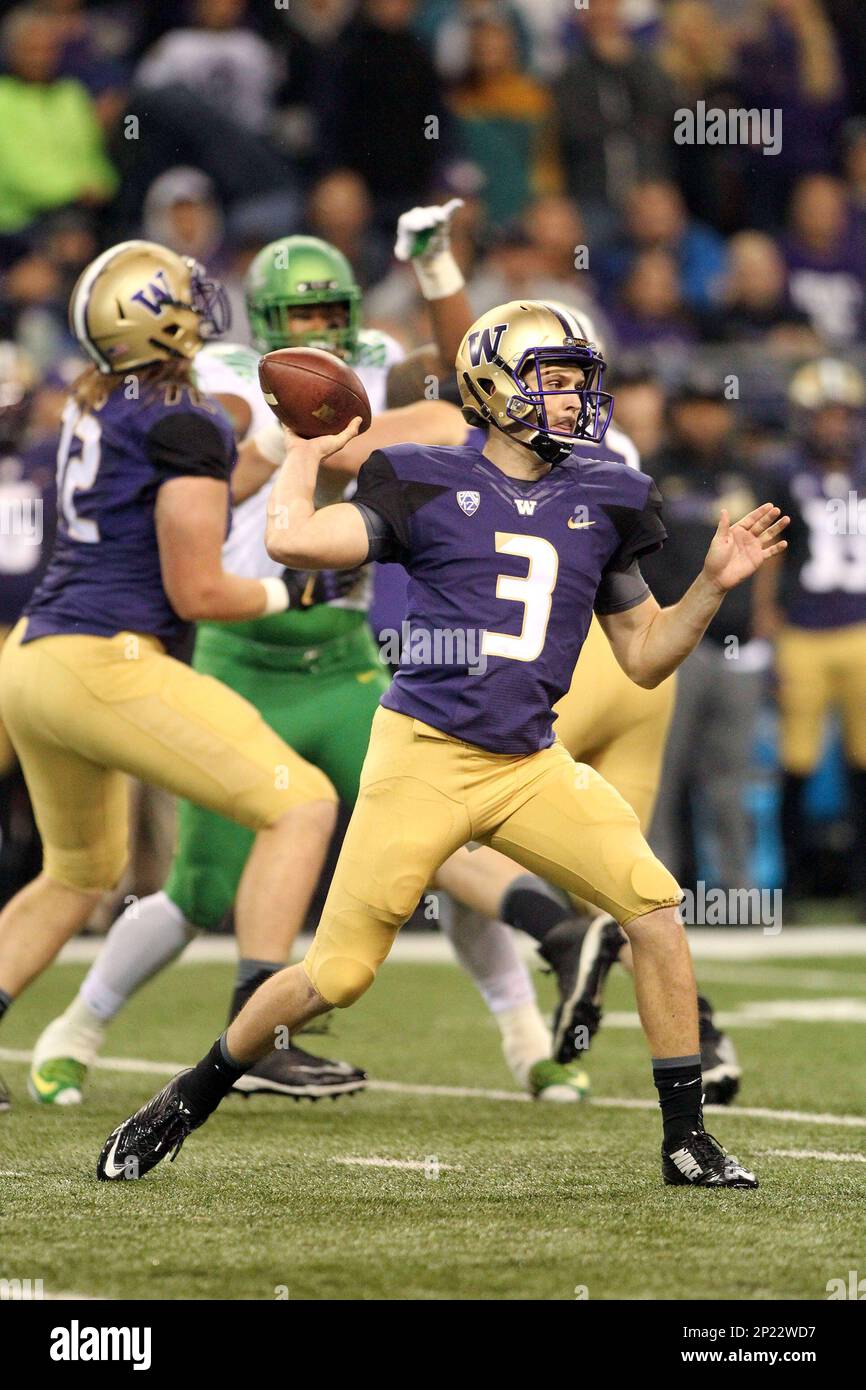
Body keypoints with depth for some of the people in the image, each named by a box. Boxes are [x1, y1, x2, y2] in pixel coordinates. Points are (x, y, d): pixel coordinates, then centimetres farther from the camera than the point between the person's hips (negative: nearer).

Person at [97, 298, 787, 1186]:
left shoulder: (602, 502, 10)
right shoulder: (429, 483, -2)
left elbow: (644, 658, 16)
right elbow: (290, 541, -14)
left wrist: (714, 586, 3)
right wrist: (307, 453, 1)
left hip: (531, 769, 4)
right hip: (423, 760, -4)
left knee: (656, 912, -11)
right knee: (337, 976, -3)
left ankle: (687, 1142, 1)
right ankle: (187, 1102, 20)